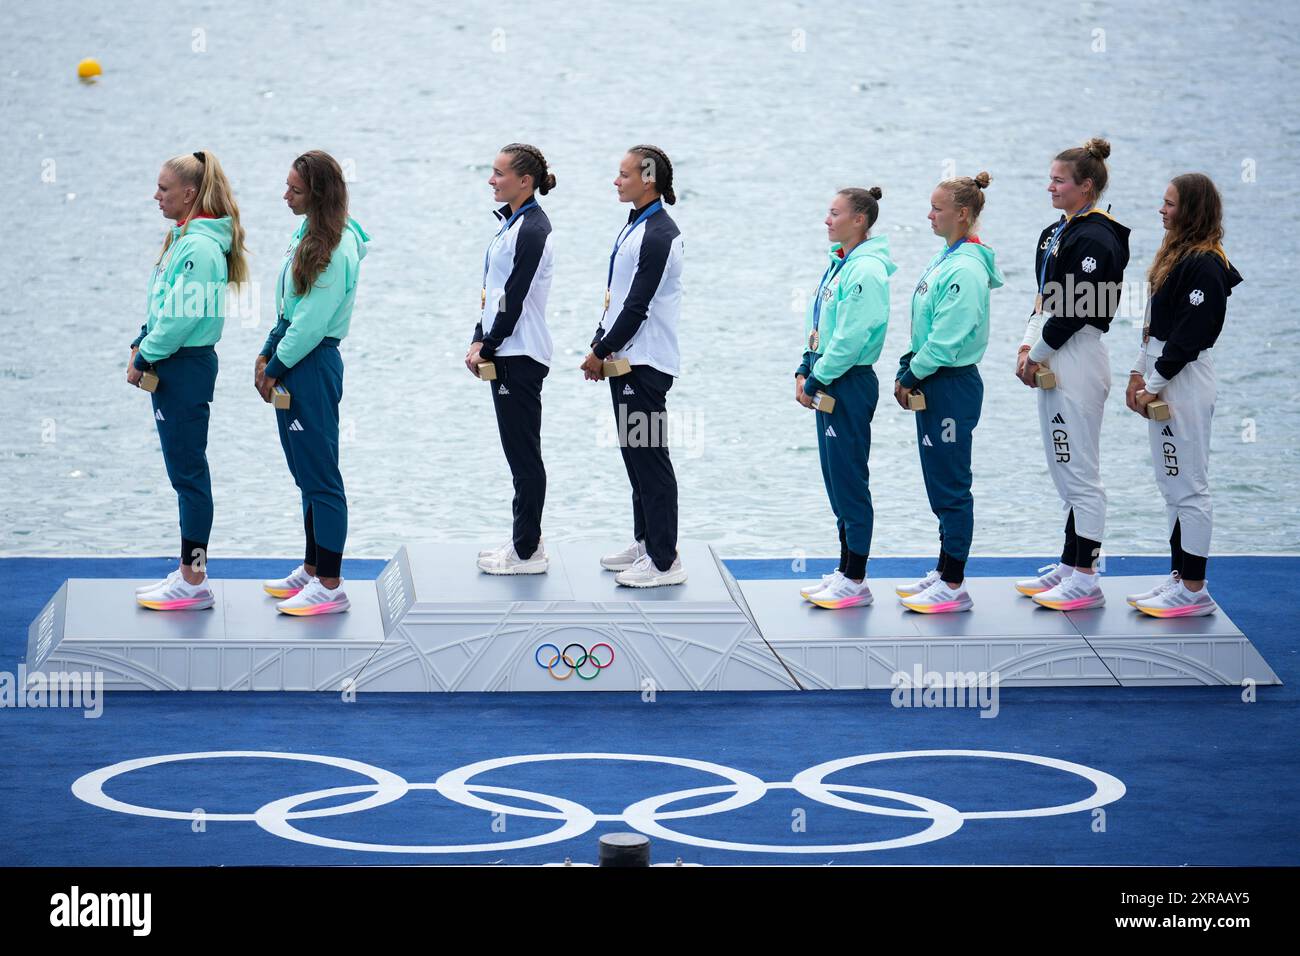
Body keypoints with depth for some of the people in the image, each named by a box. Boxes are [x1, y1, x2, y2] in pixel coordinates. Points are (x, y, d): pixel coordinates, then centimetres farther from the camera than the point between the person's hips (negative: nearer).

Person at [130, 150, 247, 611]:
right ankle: (189, 571, 22)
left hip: (186, 368, -10)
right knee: (185, 472, 14)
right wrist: (141, 345, 6)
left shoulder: (199, 247, -19)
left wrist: (144, 358, -14)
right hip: (173, 368, 10)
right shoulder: (183, 239, 12)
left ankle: (194, 583, -1)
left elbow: (181, 317, -23)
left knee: (188, 472, -5)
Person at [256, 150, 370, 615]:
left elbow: (313, 321, -20)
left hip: (313, 366, -10)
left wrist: (276, 368, -13)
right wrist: (268, 354, 8)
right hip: (293, 364, 10)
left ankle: (330, 586, -2)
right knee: (306, 474, 17)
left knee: (320, 476, -5)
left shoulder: (337, 249, -20)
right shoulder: (307, 234, 10)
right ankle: (312, 570, 26)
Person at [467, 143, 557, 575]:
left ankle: (528, 551, 1)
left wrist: (487, 348, -11)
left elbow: (514, 299, -18)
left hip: (521, 356, -10)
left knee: (524, 454, -4)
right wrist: (480, 341, 6)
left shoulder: (532, 229, -16)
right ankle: (524, 542, 19)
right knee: (519, 454, 14)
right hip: (506, 353, 10)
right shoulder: (511, 222, 14)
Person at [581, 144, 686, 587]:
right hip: (624, 358, 10)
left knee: (650, 457, -7)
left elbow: (637, 306, -20)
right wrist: (599, 344, 10)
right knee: (635, 453, 17)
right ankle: (645, 542, 27)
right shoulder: (635, 226, 14)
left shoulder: (658, 235, -18)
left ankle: (665, 562, -4)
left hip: (646, 364, -10)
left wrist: (601, 352, -13)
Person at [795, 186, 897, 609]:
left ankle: (856, 581, 1)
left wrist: (816, 381, -15)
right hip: (828, 383, 10)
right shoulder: (839, 264, 12)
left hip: (850, 384, -10)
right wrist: (805, 371, 6)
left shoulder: (866, 271, -17)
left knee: (850, 481, -4)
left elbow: (852, 337, -22)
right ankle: (845, 571, 21)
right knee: (836, 480, 14)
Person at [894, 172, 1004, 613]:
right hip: (933, 386, 10)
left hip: (952, 386, -10)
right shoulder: (944, 259, 11)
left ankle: (953, 586, 2)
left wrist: (911, 376, -12)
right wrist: (908, 372, 7)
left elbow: (946, 339, -22)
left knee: (951, 486, -4)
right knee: (939, 483, 16)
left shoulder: (965, 269, -19)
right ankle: (944, 572, 24)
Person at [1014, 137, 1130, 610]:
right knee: (1064, 470, 15)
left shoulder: (1096, 238, -16)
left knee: (1079, 473, -7)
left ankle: (1086, 580, -4)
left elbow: (1079, 308, -19)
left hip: (1079, 358, -10)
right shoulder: (1057, 233, 14)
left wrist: (1039, 354, -12)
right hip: (1051, 360, 10)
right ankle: (1069, 566, 22)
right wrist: (1029, 344, 3)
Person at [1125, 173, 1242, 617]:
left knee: (1188, 488, -6)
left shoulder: (1206, 266, -16)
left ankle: (1195, 591, -2)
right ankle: (1180, 577, 19)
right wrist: (1139, 373, 14)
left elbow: (1190, 335, -19)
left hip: (1186, 382, -10)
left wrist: (1155, 384, -16)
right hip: (1162, 380, 10)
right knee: (1172, 486, 13)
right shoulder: (1177, 255, 14)